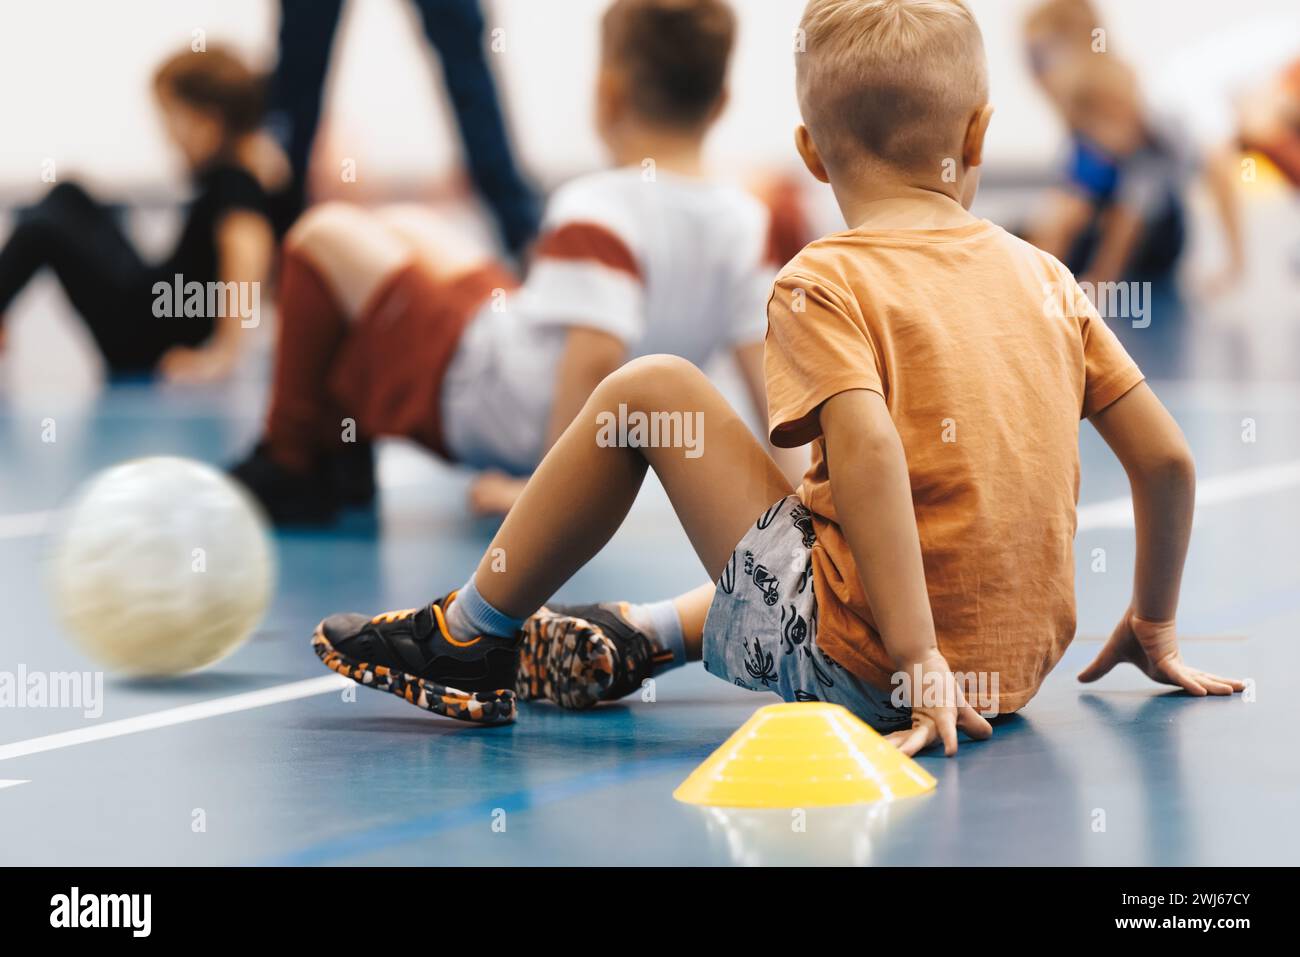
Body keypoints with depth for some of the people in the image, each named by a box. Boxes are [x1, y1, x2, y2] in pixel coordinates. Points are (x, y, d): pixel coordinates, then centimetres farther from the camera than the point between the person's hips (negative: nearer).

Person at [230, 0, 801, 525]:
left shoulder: (597, 213, -30)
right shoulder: (745, 226, -11)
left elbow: (594, 358, -39)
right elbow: (766, 359, -13)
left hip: (469, 397, -8)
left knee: (325, 236, 8)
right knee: (403, 232, 27)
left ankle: (293, 460, 15)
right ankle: (344, 460, 29)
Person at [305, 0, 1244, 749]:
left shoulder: (824, 283, -8)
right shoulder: (1043, 276, 9)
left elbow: (869, 449, -25)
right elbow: (1168, 458, 8)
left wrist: (915, 663, -26)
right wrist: (1154, 629, 21)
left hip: (855, 661, -6)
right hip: (1017, 673, 6)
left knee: (648, 388, 3)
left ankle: (472, 636, 13)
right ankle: (637, 639, 36)